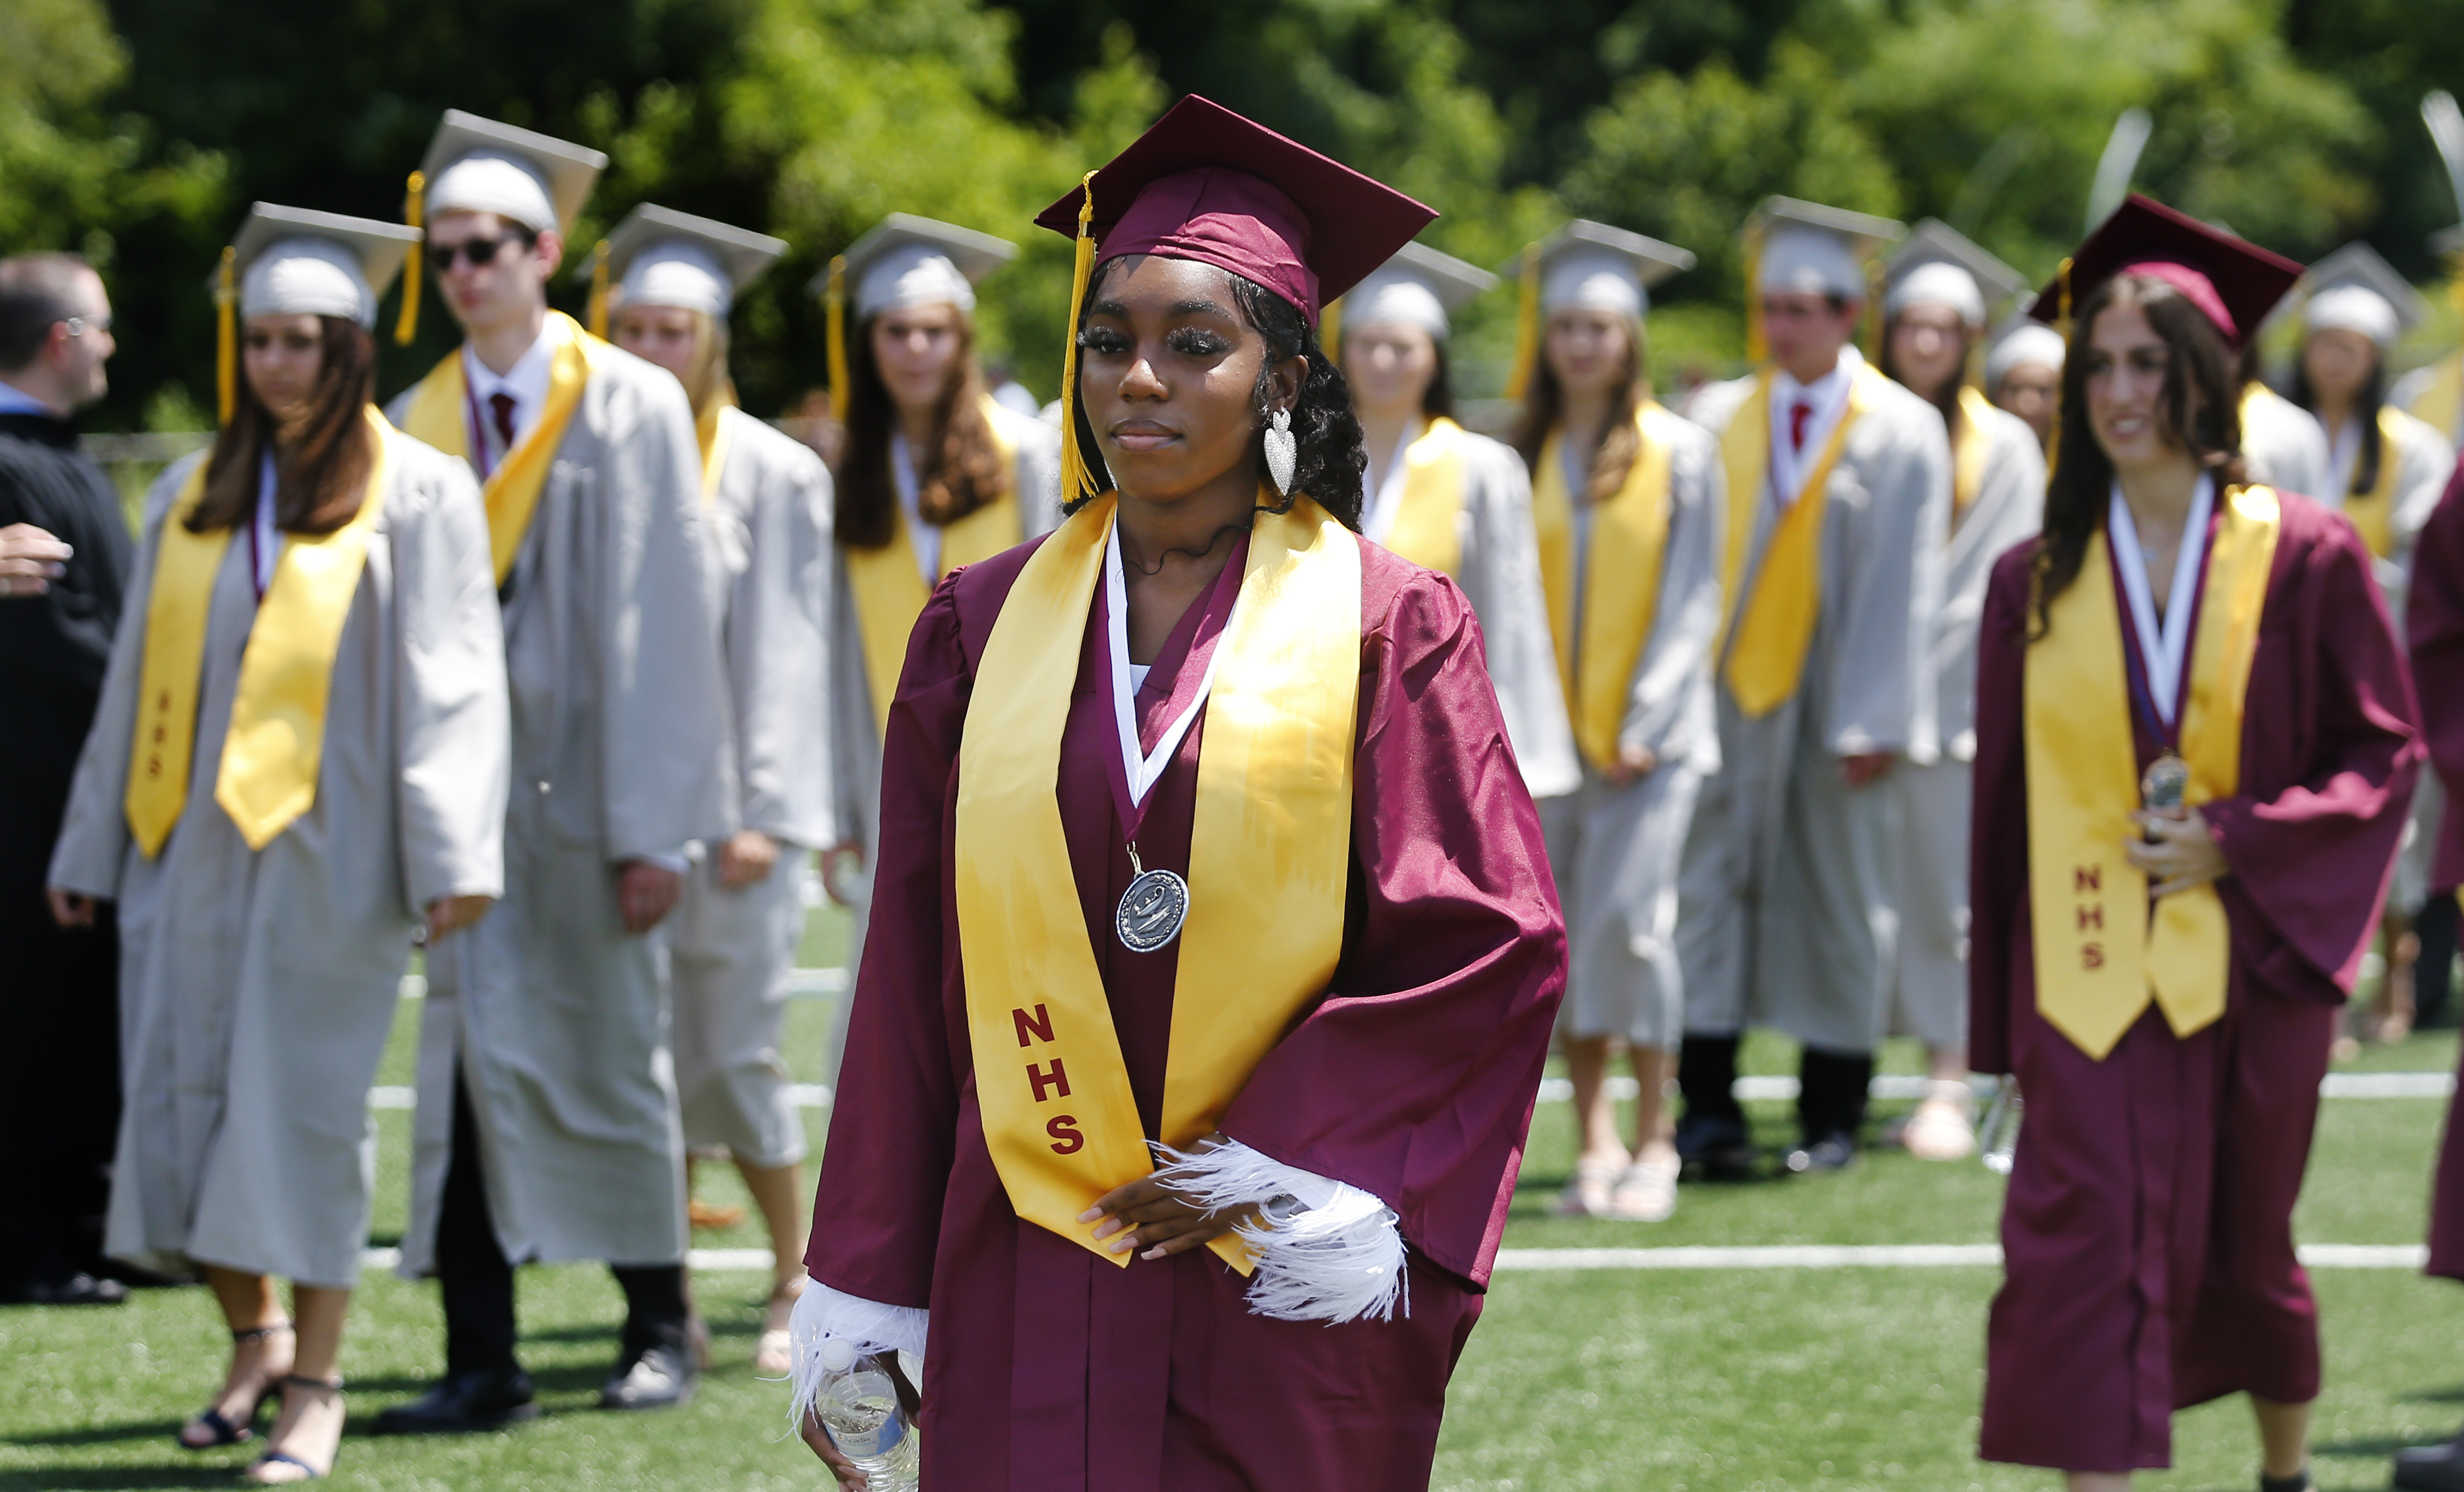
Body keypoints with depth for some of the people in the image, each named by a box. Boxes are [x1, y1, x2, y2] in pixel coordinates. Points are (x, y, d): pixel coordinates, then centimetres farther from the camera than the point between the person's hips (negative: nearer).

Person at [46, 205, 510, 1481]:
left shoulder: (416, 494, -1)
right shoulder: (192, 498, 12)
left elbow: (448, 683, -6)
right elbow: (138, 682, 15)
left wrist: (455, 853, -15)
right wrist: (90, 849, 13)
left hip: (326, 850, -4)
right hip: (190, 846, 4)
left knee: (302, 1108, -3)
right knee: (179, 1101, 3)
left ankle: (313, 1381, 6)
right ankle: (254, 1336, 21)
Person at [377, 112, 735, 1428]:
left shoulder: (631, 406, -1)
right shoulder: (420, 422, 9)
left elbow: (663, 617, -5)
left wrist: (654, 822, -10)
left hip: (584, 776, -3)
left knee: (611, 1049, 7)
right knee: (472, 1047, -4)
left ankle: (658, 1322, 24)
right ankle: (481, 1360, -3)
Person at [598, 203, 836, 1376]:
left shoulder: (775, 473, -1)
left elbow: (785, 647, -5)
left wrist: (763, 811, -11)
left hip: (728, 796, -3)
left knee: (736, 1056, -2)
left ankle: (796, 1283, 14)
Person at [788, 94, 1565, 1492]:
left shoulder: (1390, 628, -1)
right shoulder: (984, 630, 7)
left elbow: (1496, 951, -5)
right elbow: (911, 973, 6)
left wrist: (1275, 1167, -11)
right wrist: (865, 1301, 3)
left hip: (1288, 1305, -2)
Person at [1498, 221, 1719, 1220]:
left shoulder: (1680, 451, 2)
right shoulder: (1523, 456, 9)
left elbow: (1693, 599, 0)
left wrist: (1645, 723, -8)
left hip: (1647, 729, -3)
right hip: (1548, 728, 3)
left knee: (1628, 919, -14)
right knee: (1562, 930, -1)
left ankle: (1653, 1141, -6)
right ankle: (1595, 1140, 6)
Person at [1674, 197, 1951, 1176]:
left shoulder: (1901, 433, 1)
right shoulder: (1719, 421, 8)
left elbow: (1903, 586, -3)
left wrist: (1873, 721, -9)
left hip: (1837, 702, -2)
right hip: (1731, 692, 2)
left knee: (1840, 898, 4)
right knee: (1711, 885, -4)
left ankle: (1831, 1115, 12)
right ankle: (1708, 1110, -3)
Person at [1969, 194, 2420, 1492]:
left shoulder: (2302, 559, -3)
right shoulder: (2039, 582, 3)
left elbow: (2383, 752, -2)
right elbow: (2004, 797, 7)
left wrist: (2238, 841, -16)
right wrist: (1999, 1019, 6)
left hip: (2252, 961, 0)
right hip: (2090, 970, 0)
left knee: (2243, 1249, 15)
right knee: (2088, 1249, -13)